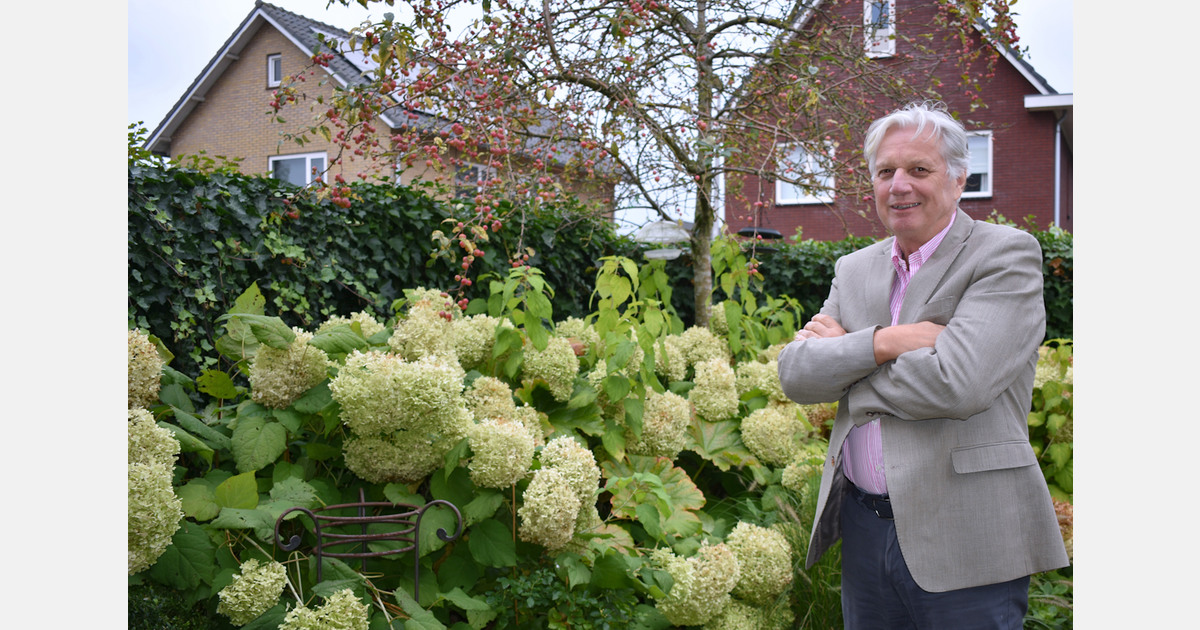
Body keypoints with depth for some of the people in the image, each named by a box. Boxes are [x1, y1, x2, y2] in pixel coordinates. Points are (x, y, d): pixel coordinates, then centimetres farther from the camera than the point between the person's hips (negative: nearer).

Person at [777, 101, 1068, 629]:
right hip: (863, 527, 6)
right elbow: (796, 376, -1)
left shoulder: (1007, 255, -7)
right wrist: (883, 342, -16)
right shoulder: (855, 269, 11)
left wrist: (845, 351, -9)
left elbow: (957, 383, -22)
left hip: (964, 543, -5)